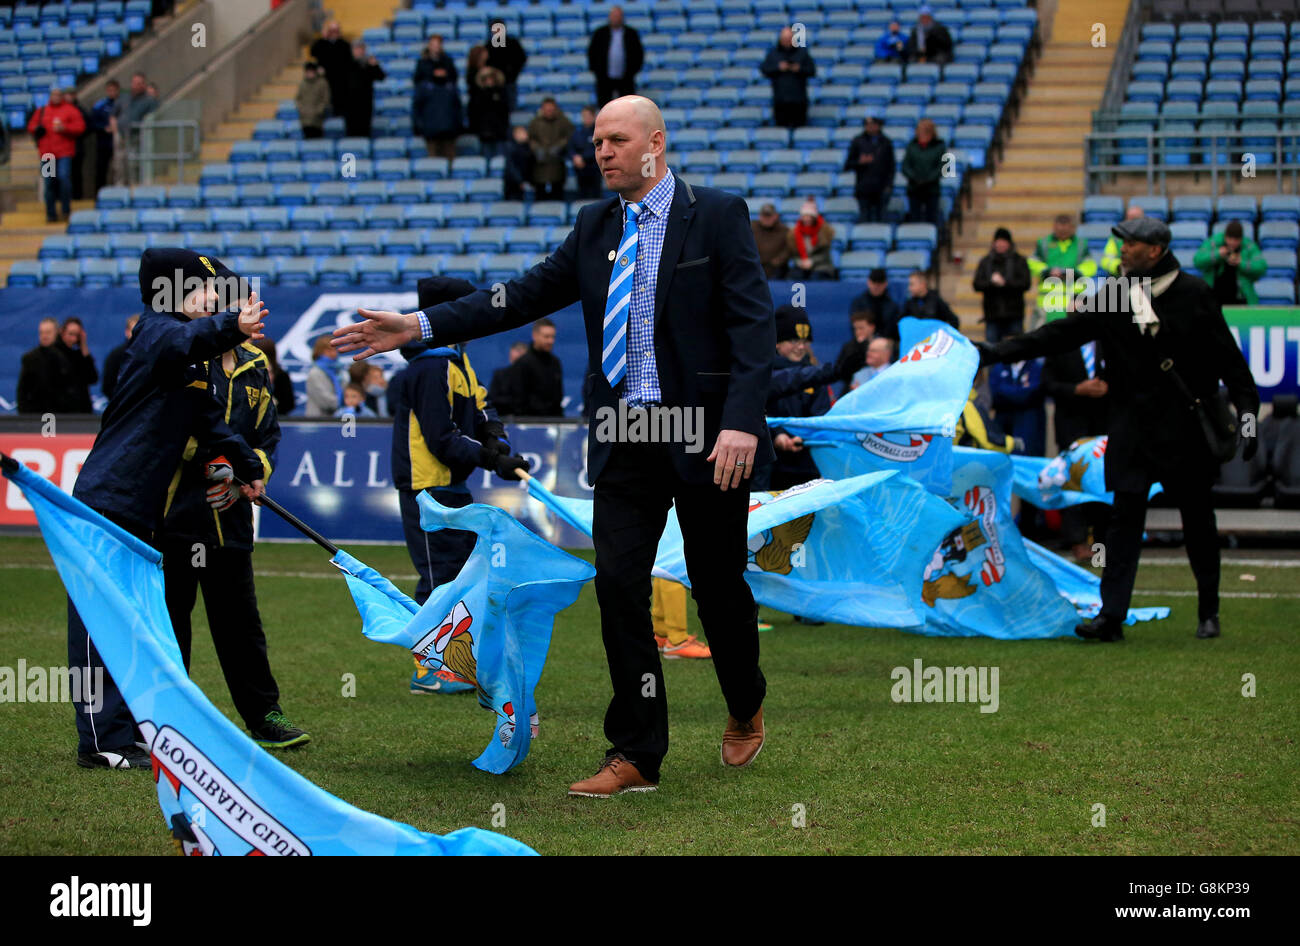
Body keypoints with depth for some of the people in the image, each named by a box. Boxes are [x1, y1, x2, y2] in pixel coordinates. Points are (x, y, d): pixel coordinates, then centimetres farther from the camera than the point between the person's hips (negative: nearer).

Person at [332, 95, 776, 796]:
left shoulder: (719, 216, -5)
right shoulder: (595, 227, 11)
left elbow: (753, 323, -12)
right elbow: (523, 297, 11)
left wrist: (742, 422, -24)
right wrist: (417, 328, 2)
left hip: (705, 435, -4)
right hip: (624, 441, 5)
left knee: (718, 586, 7)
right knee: (618, 585, -3)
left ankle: (745, 711, 35)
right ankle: (635, 756, 3)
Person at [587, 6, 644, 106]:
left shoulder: (631, 33, 6)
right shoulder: (600, 33, 6)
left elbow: (639, 53, 11)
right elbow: (591, 52, 10)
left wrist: (634, 70, 2)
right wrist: (593, 69, 2)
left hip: (626, 79, 0)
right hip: (605, 79, 0)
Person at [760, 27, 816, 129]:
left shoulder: (802, 52, 5)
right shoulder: (773, 53, 7)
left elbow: (812, 71, 5)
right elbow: (764, 70, 5)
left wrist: (800, 69, -14)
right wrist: (778, 68, -11)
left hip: (799, 101, -1)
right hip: (780, 100, 1)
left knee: (799, 127, -2)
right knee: (781, 126, -1)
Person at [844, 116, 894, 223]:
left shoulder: (886, 143, 10)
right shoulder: (858, 142, 7)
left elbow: (891, 166, 11)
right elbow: (848, 165, 7)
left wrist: (889, 185, 2)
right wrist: (860, 162, -12)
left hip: (881, 189, 1)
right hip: (864, 189, -1)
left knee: (879, 218, -2)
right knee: (864, 218, -7)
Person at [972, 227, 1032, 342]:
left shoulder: (1019, 261, 7)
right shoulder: (985, 262, 12)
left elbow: (1025, 283, -4)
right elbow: (977, 285, 2)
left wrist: (1005, 283, -15)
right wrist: (992, 282, -16)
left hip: (1014, 316, -1)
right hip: (992, 316, 1)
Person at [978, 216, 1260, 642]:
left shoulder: (1194, 295, -1)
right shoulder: (1112, 298, 5)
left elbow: (1228, 358, 1)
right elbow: (1061, 335, 5)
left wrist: (1247, 411, -5)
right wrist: (998, 351, -1)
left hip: (1188, 426, -2)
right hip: (1133, 426, 2)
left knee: (1197, 517, 7)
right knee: (1125, 515, -6)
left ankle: (1209, 611, 22)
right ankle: (1111, 615, -9)